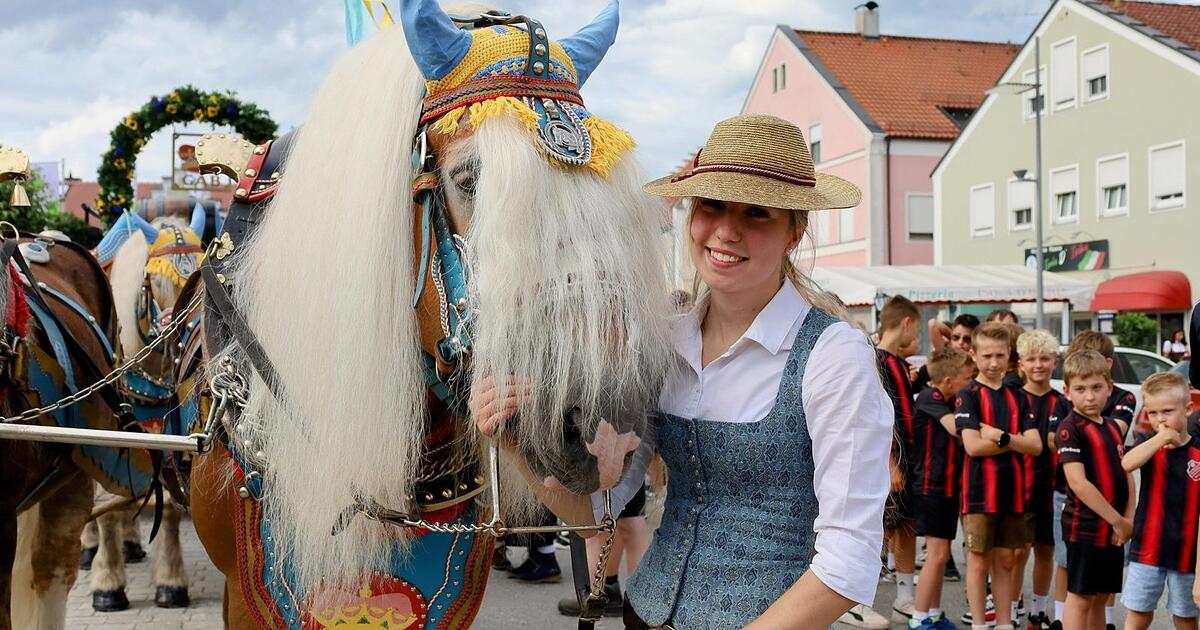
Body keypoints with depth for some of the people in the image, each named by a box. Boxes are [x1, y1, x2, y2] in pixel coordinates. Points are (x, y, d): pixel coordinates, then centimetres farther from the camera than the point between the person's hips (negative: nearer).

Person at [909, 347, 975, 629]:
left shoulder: (951, 402, 14)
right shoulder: (929, 397, -15)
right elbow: (955, 426, -28)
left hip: (949, 485, 9)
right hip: (930, 486, -9)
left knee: (941, 554, 12)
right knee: (937, 553, -8)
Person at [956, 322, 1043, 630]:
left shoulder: (1017, 397, 10)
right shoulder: (968, 396, -5)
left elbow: (1035, 445, 1)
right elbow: (972, 445, -15)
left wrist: (1000, 436, -14)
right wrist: (1015, 440, -8)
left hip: (1012, 489, 4)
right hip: (980, 490, -4)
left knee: (1005, 561, 11)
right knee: (979, 561, 3)